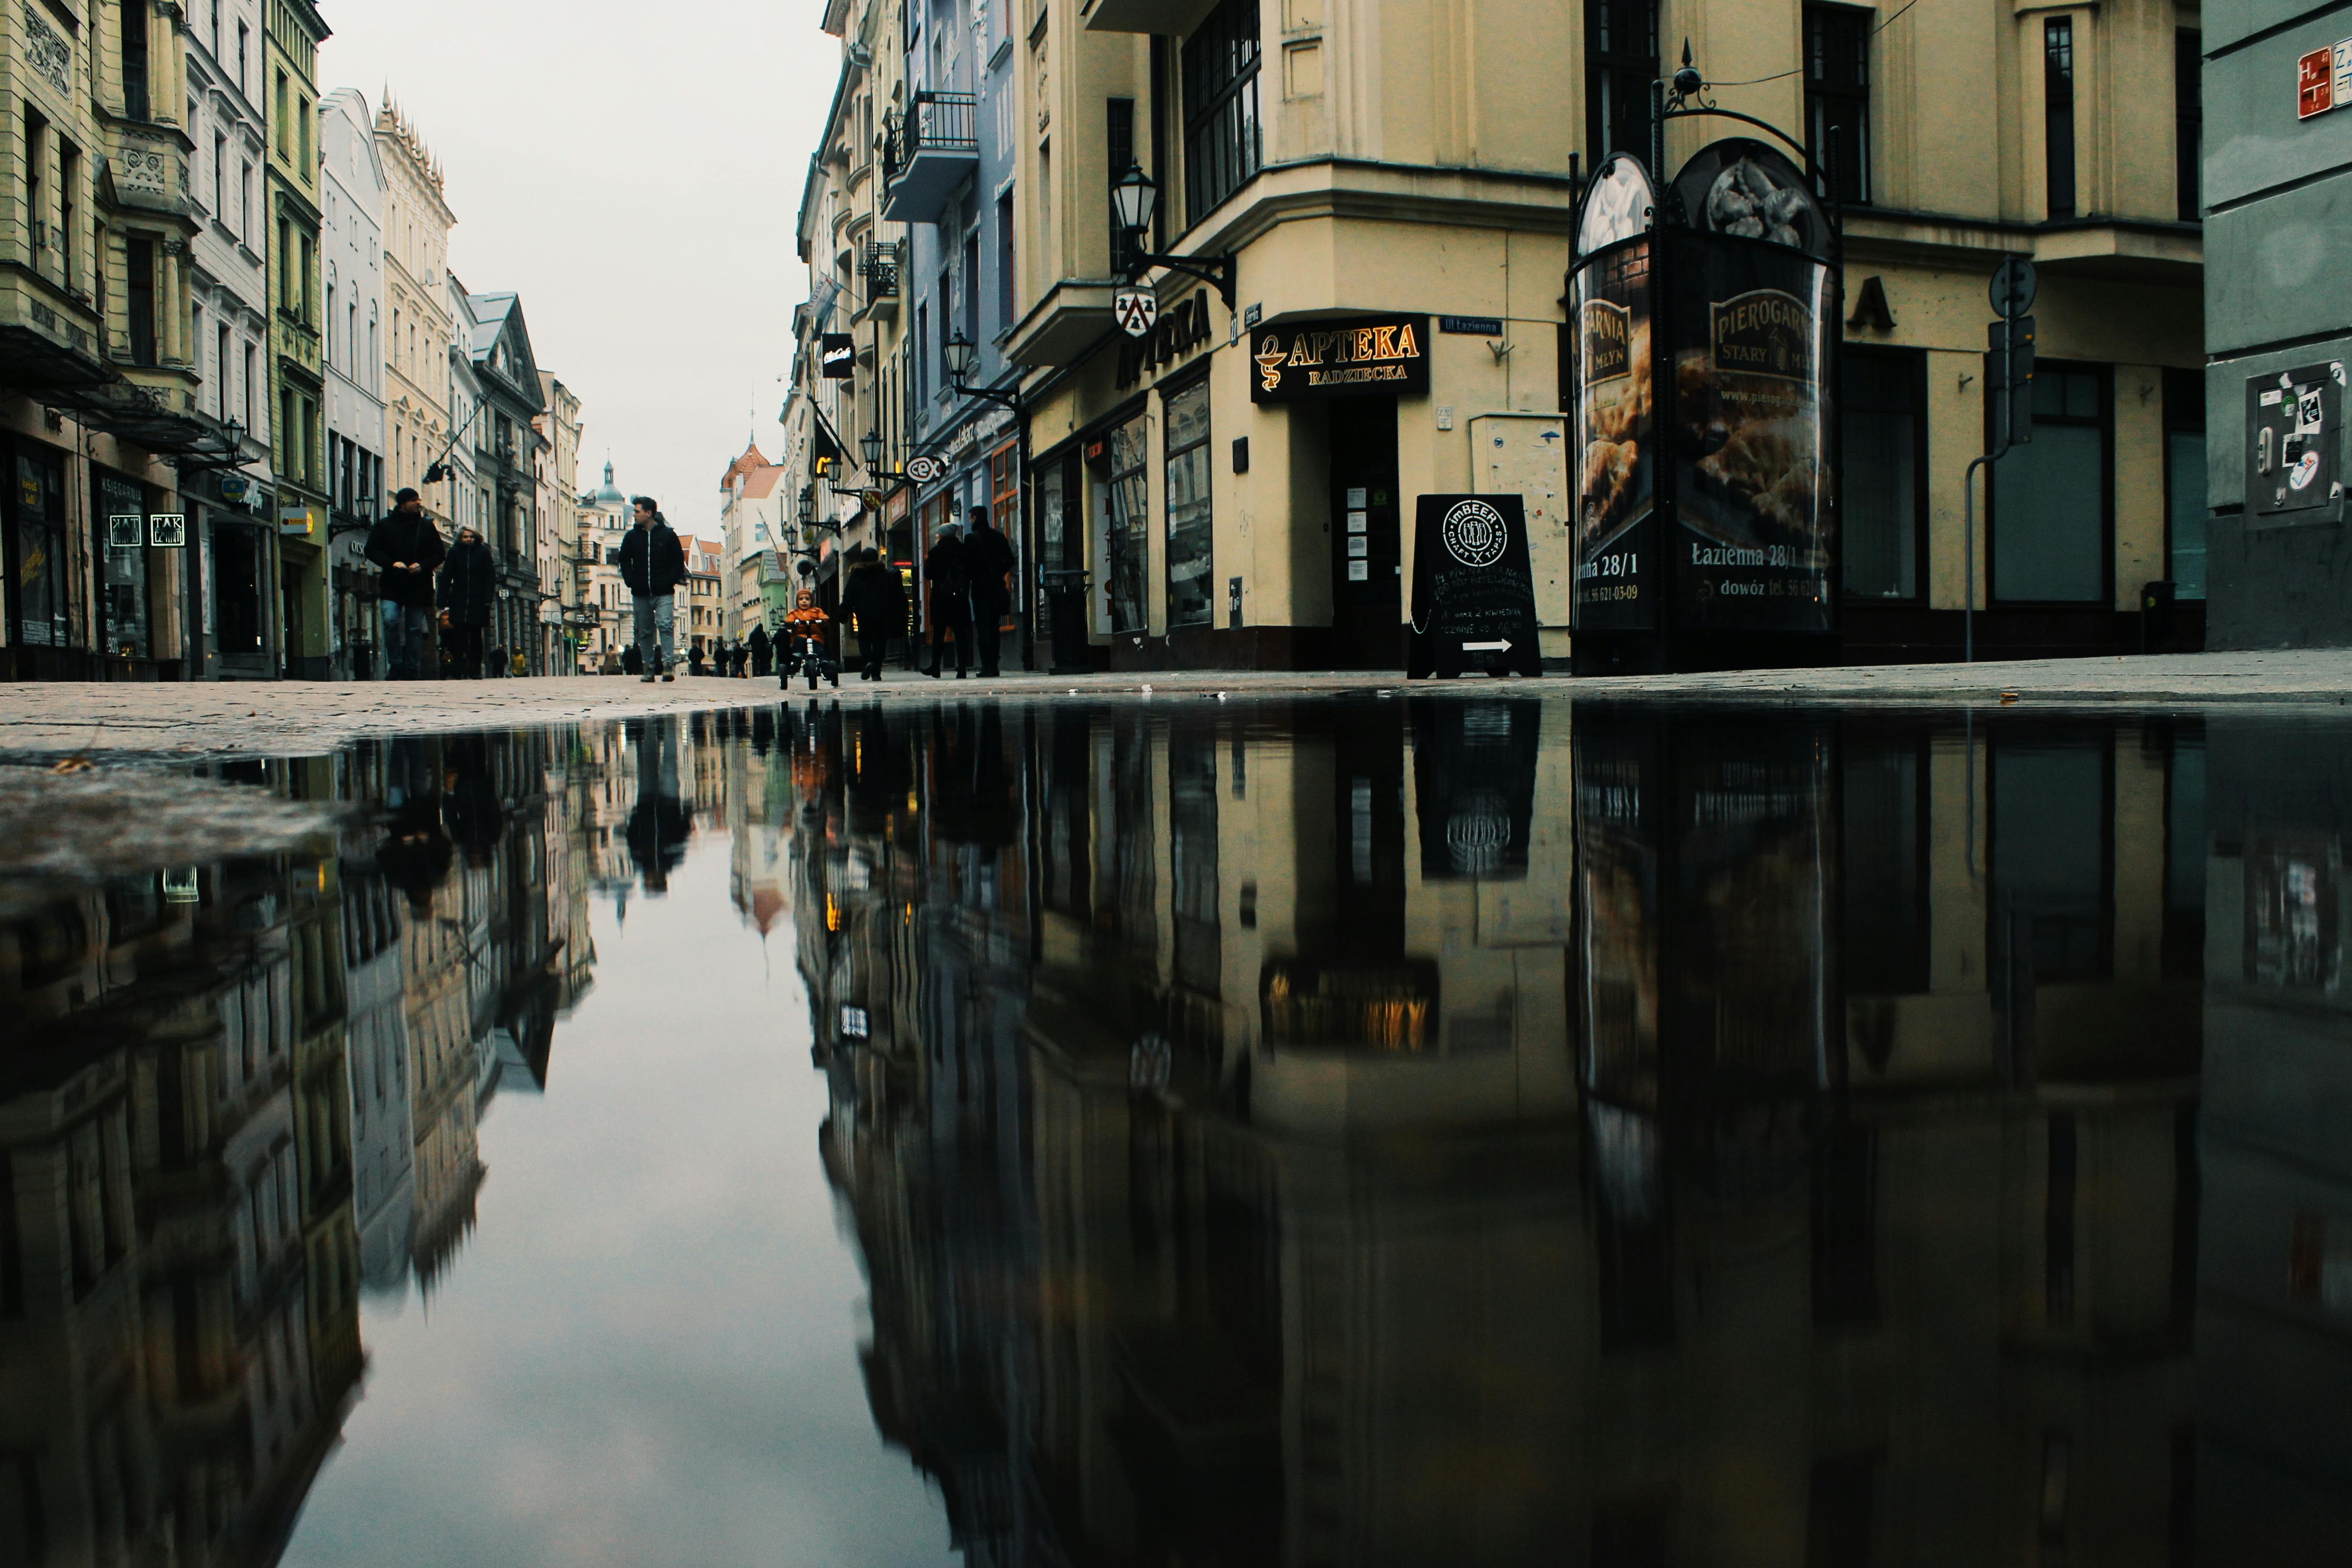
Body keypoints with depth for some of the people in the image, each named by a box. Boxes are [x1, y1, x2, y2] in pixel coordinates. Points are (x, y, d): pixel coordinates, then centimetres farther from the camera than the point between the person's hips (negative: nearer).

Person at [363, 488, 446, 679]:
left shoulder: (427, 526, 8)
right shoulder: (385, 525, 4)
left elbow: (439, 553, 9)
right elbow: (372, 550, 5)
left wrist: (422, 566, -9)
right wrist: (391, 564, -12)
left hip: (419, 586, 1)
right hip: (392, 585, -1)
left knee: (415, 629, 3)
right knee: (390, 621, -18)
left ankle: (412, 669, 11)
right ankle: (395, 664, -6)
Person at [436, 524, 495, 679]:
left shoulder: (483, 552, 3)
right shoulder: (455, 552, 5)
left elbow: (491, 577, 2)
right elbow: (446, 577, 3)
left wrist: (488, 599, -9)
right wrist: (444, 602, -4)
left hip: (478, 602, 0)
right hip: (458, 602, 0)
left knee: (475, 637, 5)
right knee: (459, 637, -7)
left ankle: (475, 671, 10)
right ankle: (460, 671, -7)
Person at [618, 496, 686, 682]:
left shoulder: (668, 535, 2)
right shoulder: (632, 536, 10)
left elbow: (679, 560, 5)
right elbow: (624, 561, 15)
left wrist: (670, 581, -7)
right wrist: (631, 581, 1)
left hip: (663, 593, -4)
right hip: (640, 594, 4)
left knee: (665, 626, -16)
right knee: (645, 632, 5)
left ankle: (667, 666, -20)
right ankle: (649, 668, 9)